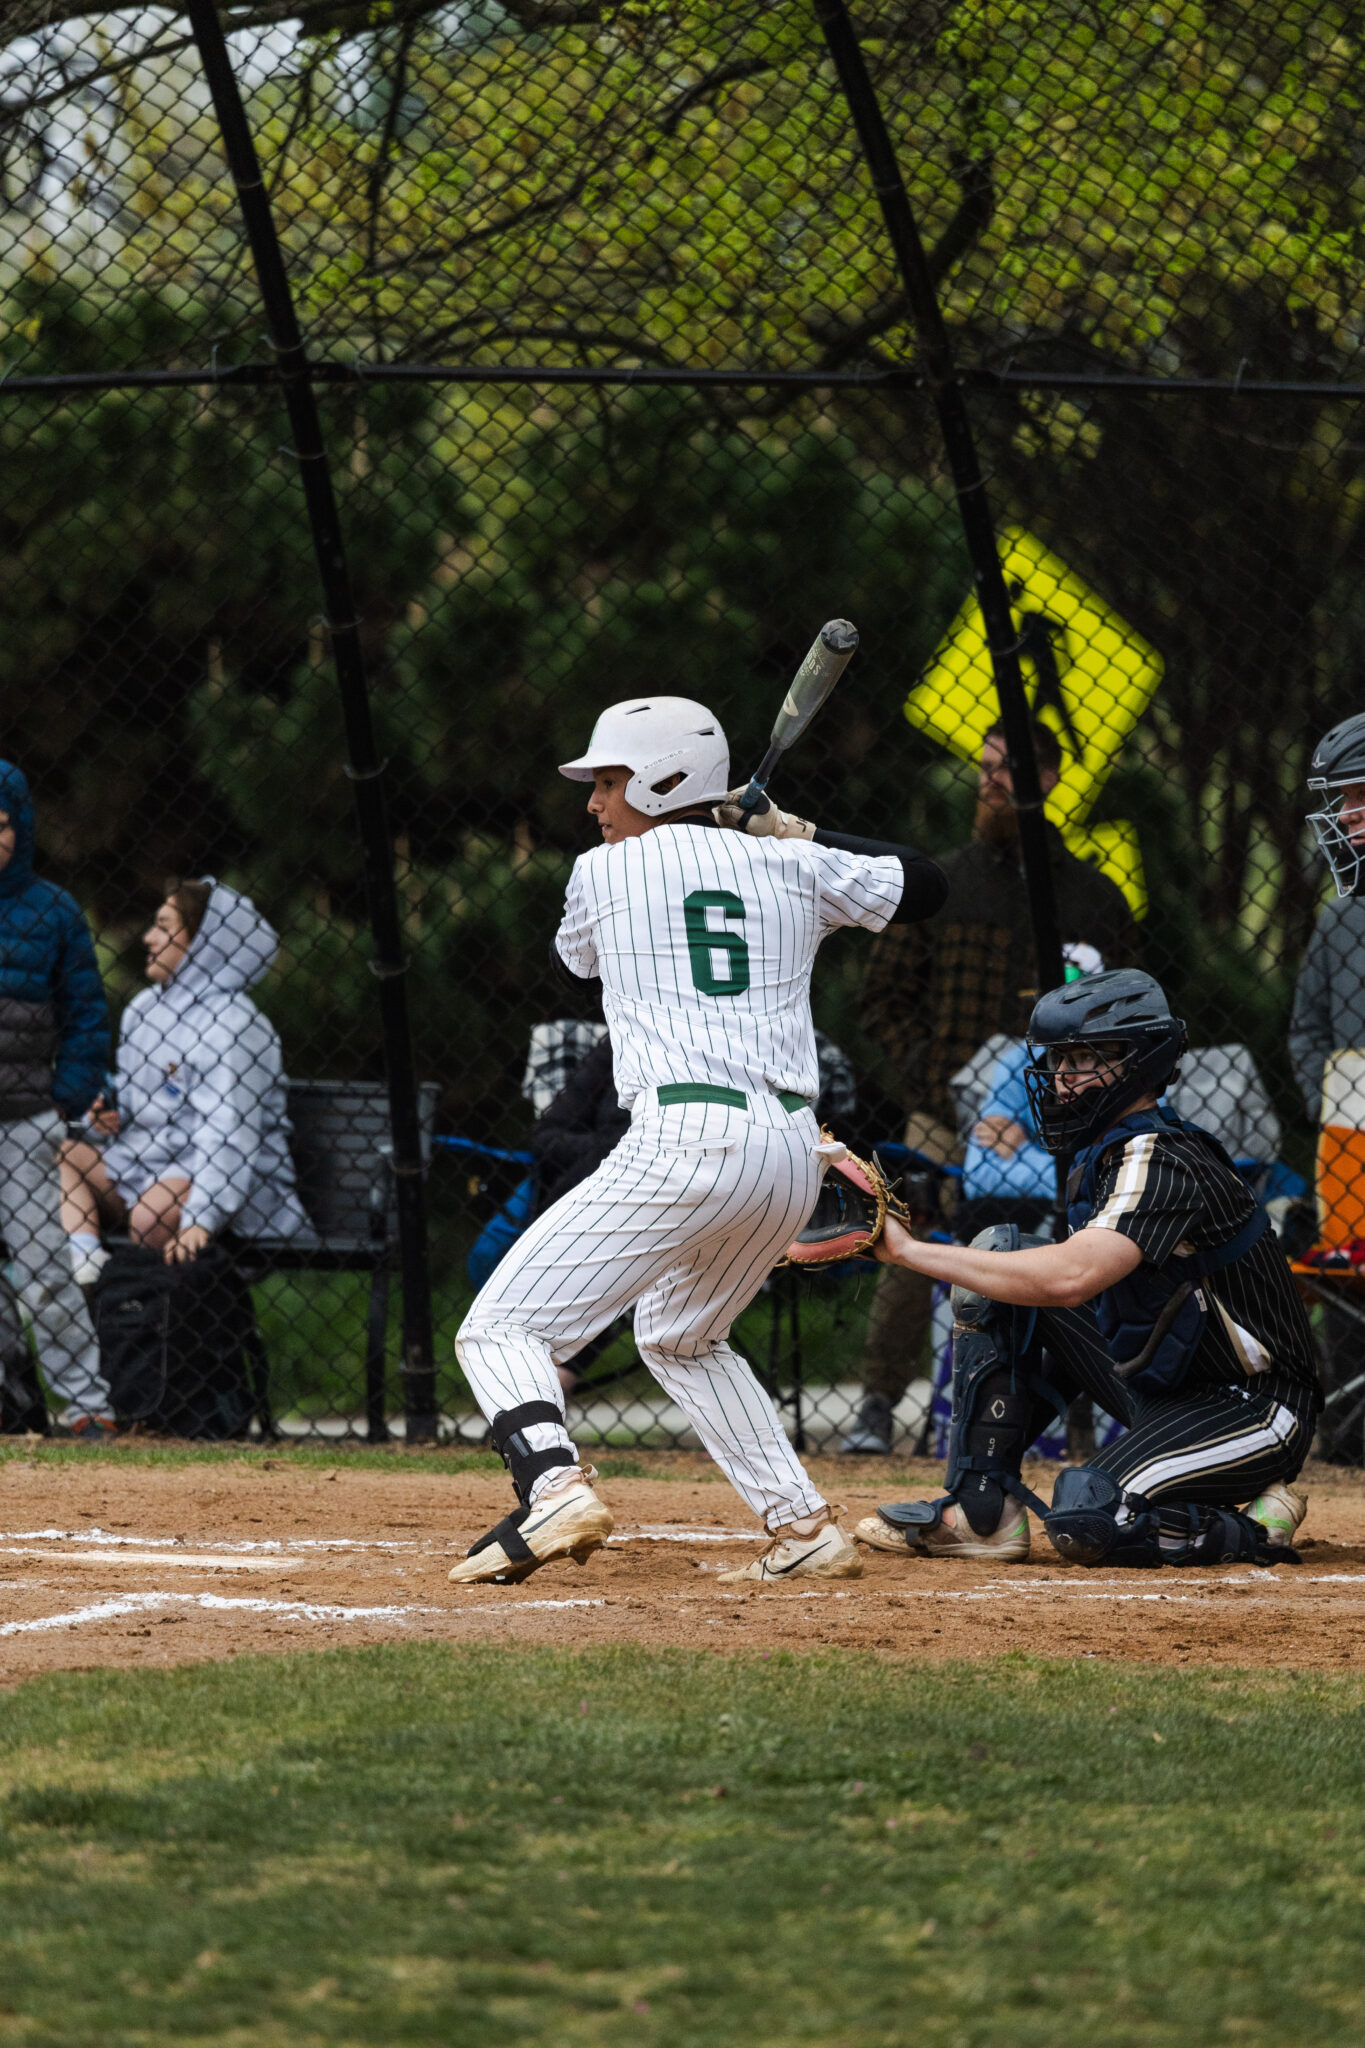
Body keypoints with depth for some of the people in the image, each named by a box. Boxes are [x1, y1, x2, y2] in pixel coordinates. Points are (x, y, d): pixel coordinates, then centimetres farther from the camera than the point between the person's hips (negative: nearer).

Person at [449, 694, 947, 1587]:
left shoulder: (604, 873, 7)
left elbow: (574, 964, 30)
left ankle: (554, 1488, -31)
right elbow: (926, 884, 29)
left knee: (501, 1328, -4)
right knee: (681, 1338, 30)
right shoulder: (792, 868, 14)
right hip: (793, 1153, 6)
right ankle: (806, 1530, 21)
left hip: (685, 1138, -6)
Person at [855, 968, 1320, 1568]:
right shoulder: (1100, 1156, 7)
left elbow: (1069, 1279, -36)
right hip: (1158, 1388, 10)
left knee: (1085, 1518, -32)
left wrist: (907, 1250, -32)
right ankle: (981, 1512, -2)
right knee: (1001, 1250, 1)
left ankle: (1251, 1526, -3)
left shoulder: (1162, 1164, -23)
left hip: (1256, 1411, -10)